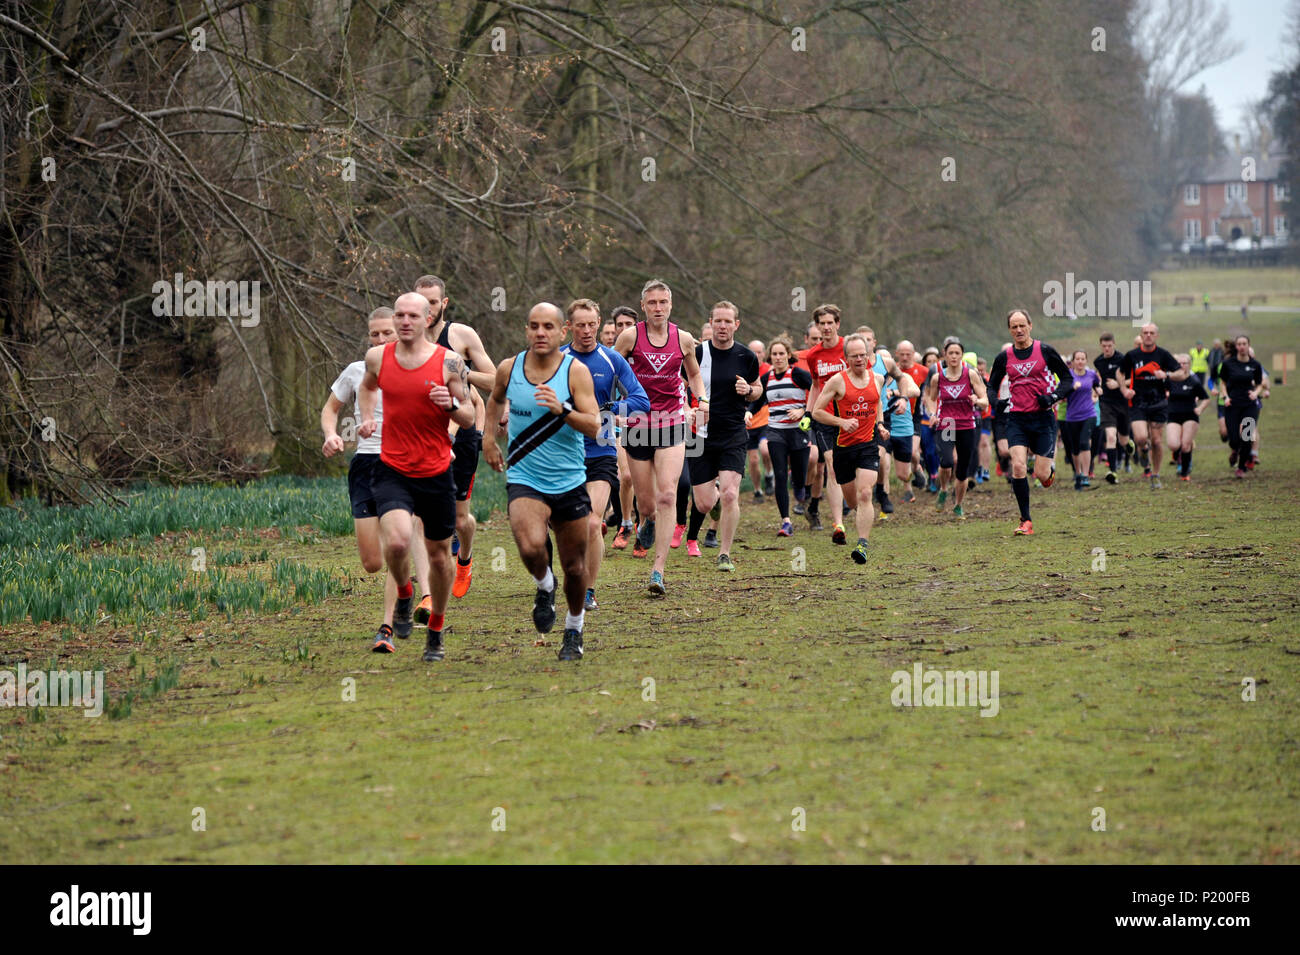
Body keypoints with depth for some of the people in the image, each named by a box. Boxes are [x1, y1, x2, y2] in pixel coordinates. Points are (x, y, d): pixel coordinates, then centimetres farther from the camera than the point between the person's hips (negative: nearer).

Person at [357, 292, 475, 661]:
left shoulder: (449, 361, -4)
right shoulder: (377, 357, 2)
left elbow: (469, 419, 1)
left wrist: (451, 406, -20)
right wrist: (367, 417, 7)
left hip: (437, 473, 0)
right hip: (392, 471, 0)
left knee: (439, 552, 10)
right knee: (397, 541, -24)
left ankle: (436, 630, 31)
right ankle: (404, 596, 8)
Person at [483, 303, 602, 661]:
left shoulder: (576, 371, -8)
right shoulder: (509, 369, -1)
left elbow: (594, 427, -15)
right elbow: (495, 398, 23)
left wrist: (562, 410, -30)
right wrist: (489, 438, 17)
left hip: (569, 481, 0)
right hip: (524, 479, 0)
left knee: (574, 566, 9)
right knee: (531, 547, -27)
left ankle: (574, 632, 33)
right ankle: (544, 587, 7)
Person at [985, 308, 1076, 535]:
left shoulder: (1045, 351, -2)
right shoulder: (1004, 357, 5)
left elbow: (1067, 377, 4)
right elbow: (992, 386, 15)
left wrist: (1053, 397, -12)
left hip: (1043, 417, -2)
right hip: (1017, 419, 2)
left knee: (1041, 476, -4)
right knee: (1018, 467, -16)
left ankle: (1050, 469, 36)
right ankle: (1026, 521, -7)